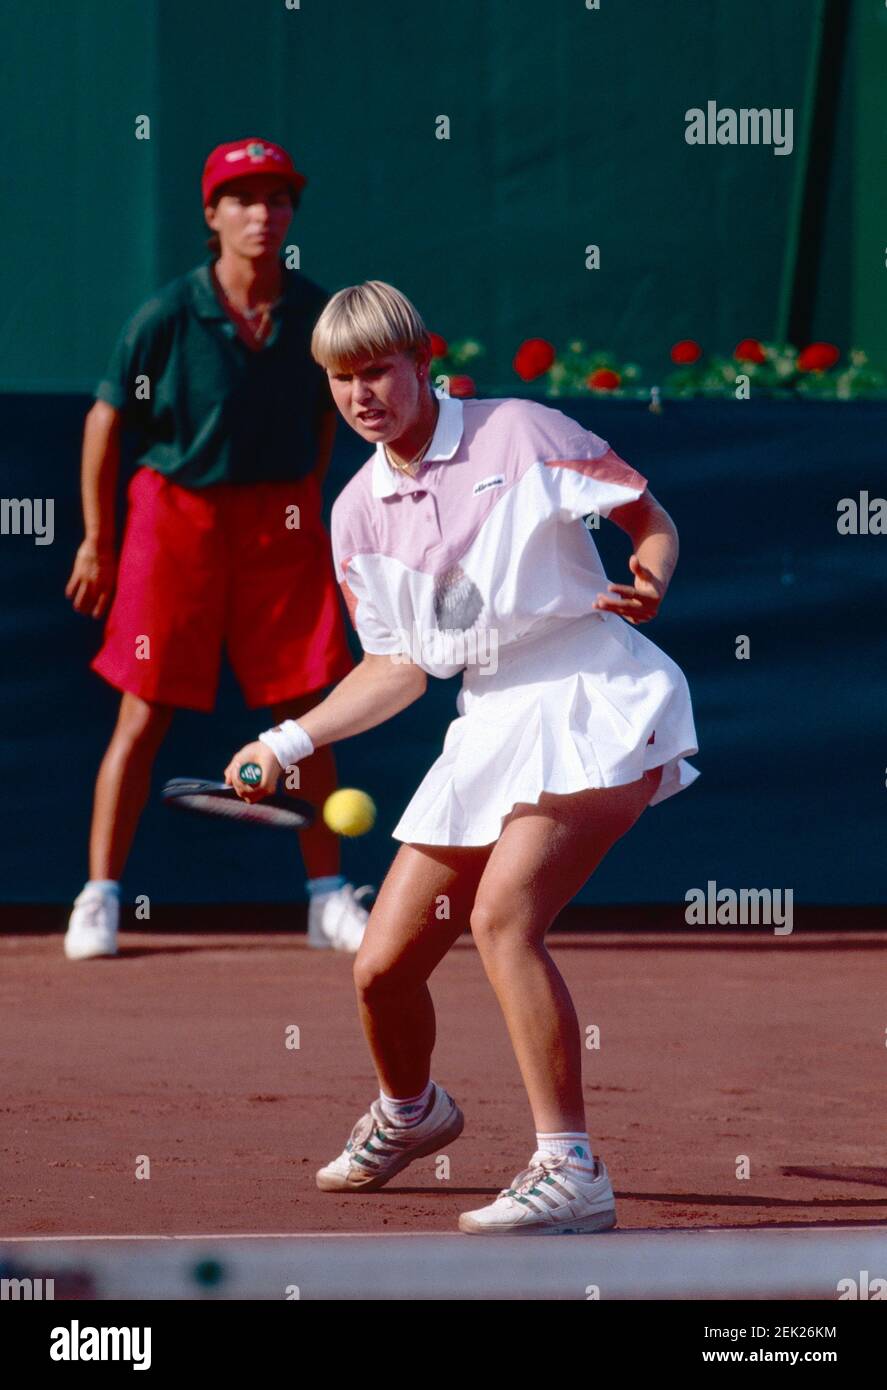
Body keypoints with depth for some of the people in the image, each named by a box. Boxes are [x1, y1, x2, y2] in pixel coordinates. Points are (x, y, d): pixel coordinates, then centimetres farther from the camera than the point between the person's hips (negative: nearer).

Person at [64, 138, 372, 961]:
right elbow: (106, 422, -2)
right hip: (177, 512, -3)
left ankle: (329, 898, 13)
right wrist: (97, 540, 0)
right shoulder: (167, 318, -11)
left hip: (281, 524, 3)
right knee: (145, 713, -2)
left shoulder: (316, 316, -3)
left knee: (304, 713, 4)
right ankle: (98, 900, 5)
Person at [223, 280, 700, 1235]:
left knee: (501, 916, -28)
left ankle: (571, 1173, -28)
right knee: (383, 966, 6)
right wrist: (289, 741, 9)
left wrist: (650, 579, -22)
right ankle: (408, 1112, 41)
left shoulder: (520, 434, -5)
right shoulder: (359, 512, 10)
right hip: (491, 726, 6)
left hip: (598, 701, -6)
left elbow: (652, 519, 0)